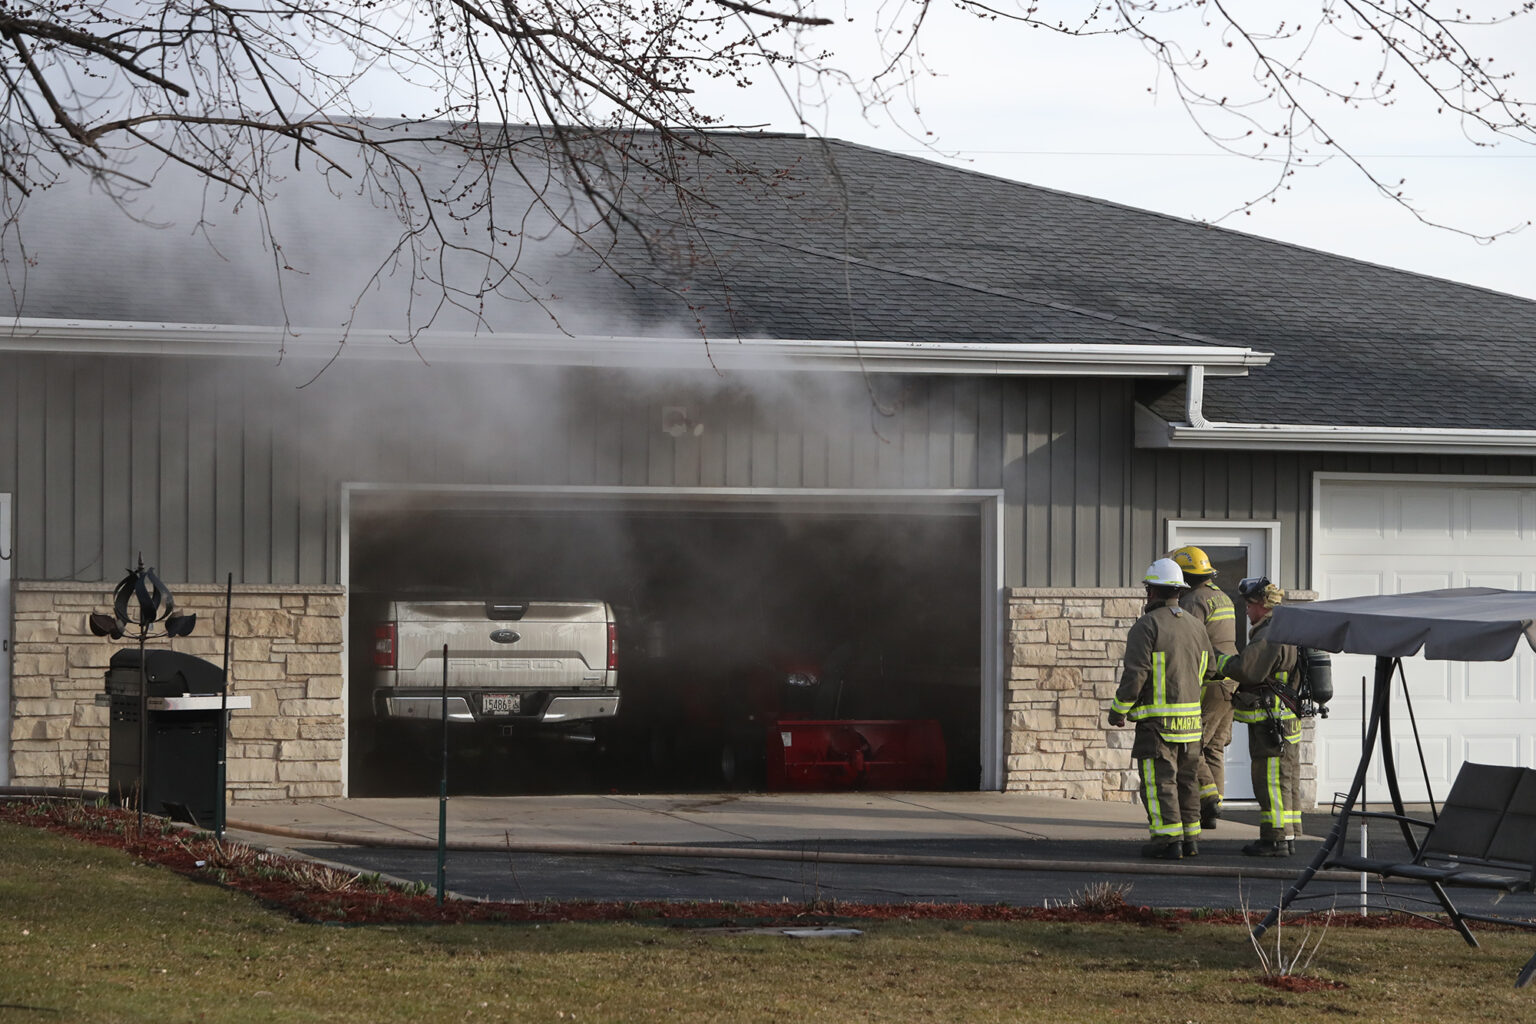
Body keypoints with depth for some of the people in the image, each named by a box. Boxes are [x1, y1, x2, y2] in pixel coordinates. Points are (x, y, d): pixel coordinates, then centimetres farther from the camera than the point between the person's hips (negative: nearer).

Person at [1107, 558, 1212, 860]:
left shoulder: (1146, 626, -12)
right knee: (1186, 779, 13)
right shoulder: (1194, 625, 10)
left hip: (1157, 717, -7)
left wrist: (1118, 709, -7)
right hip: (1191, 716, 7)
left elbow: (1135, 673, -17)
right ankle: (1190, 838, 14)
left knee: (1159, 779, -5)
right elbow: (1207, 668, 21)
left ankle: (1168, 839, -9)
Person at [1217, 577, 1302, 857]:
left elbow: (1246, 669, -23)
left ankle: (1276, 838, -7)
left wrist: (1220, 661, -6)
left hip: (1271, 724, -11)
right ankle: (1288, 837, 17)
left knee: (1271, 781, -7)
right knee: (1286, 780, 13)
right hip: (1287, 721, 11)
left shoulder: (1271, 637, -18)